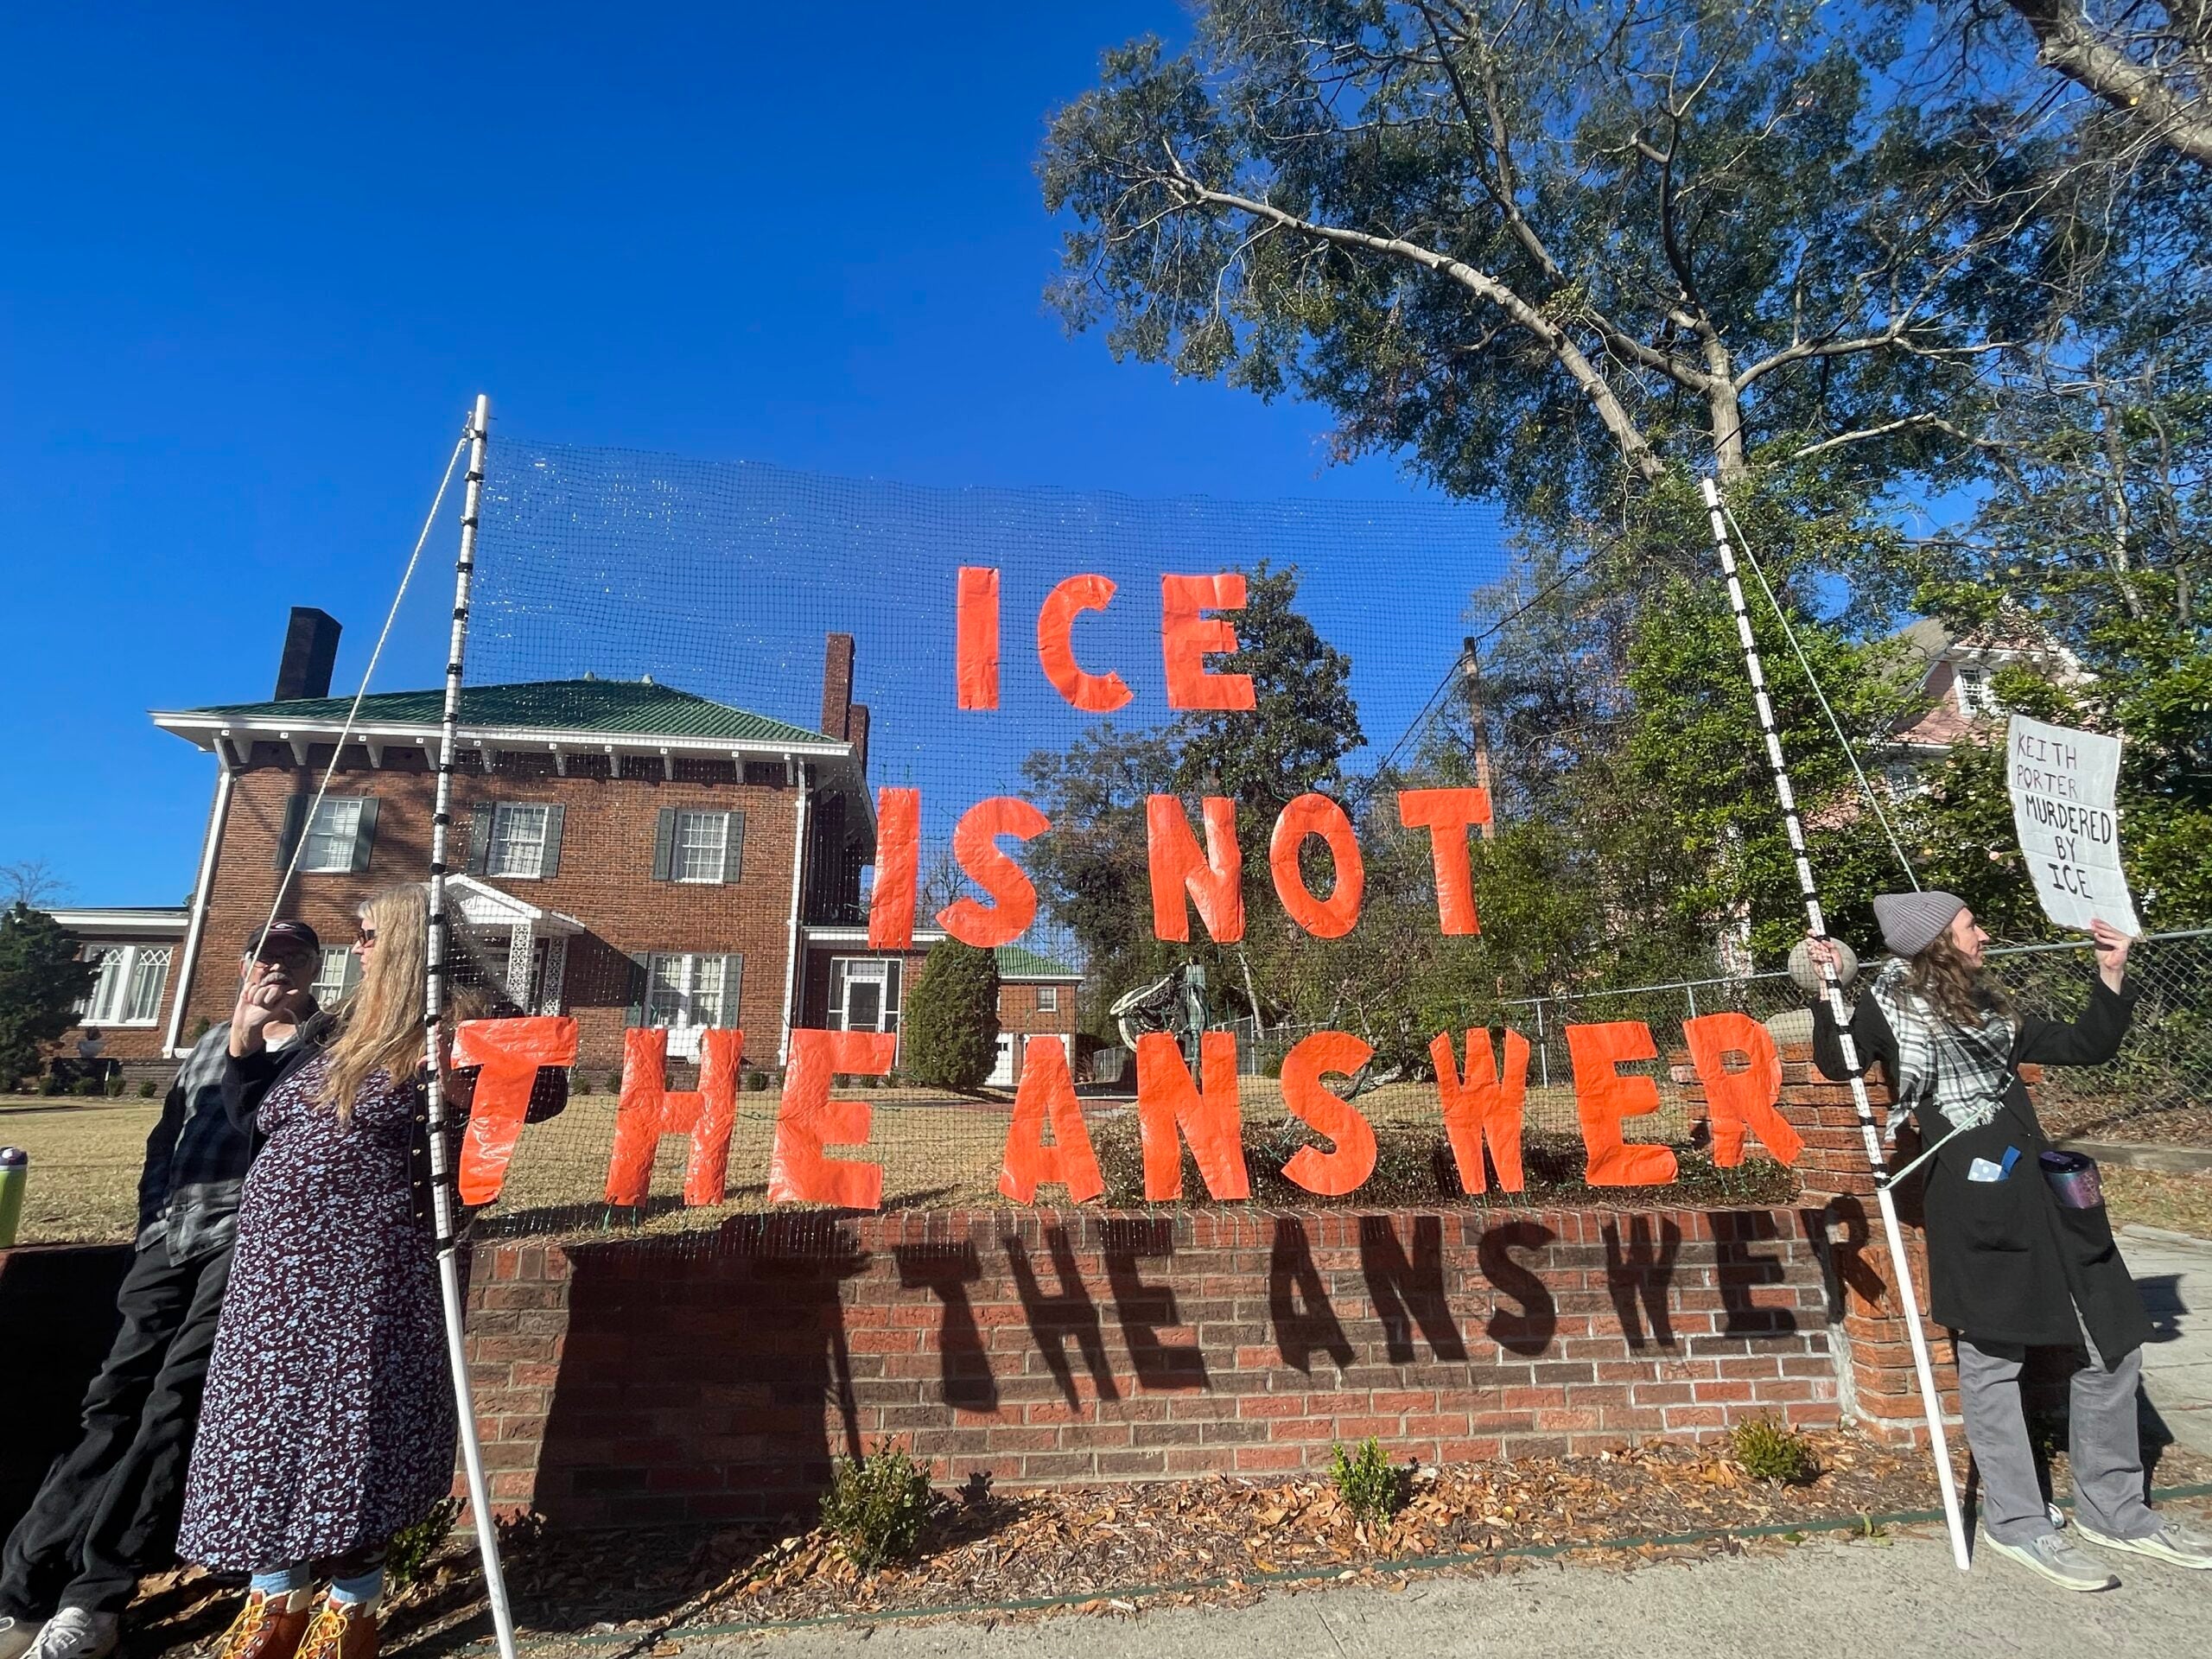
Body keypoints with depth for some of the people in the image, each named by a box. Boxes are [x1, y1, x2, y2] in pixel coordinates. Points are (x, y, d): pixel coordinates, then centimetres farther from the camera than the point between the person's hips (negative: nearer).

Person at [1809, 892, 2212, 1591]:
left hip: (2042, 1186, 8)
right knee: (1991, 1359, 1)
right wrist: (1827, 995, -15)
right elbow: (1838, 1065, -3)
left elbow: (2087, 1047, 22)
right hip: (1973, 1200, -8)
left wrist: (2112, 976, 14)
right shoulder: (1890, 1003, -2)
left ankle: (2113, 1510, 30)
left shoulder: (1988, 1009, 18)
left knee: (2112, 1345, 14)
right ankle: (2015, 1523, 14)